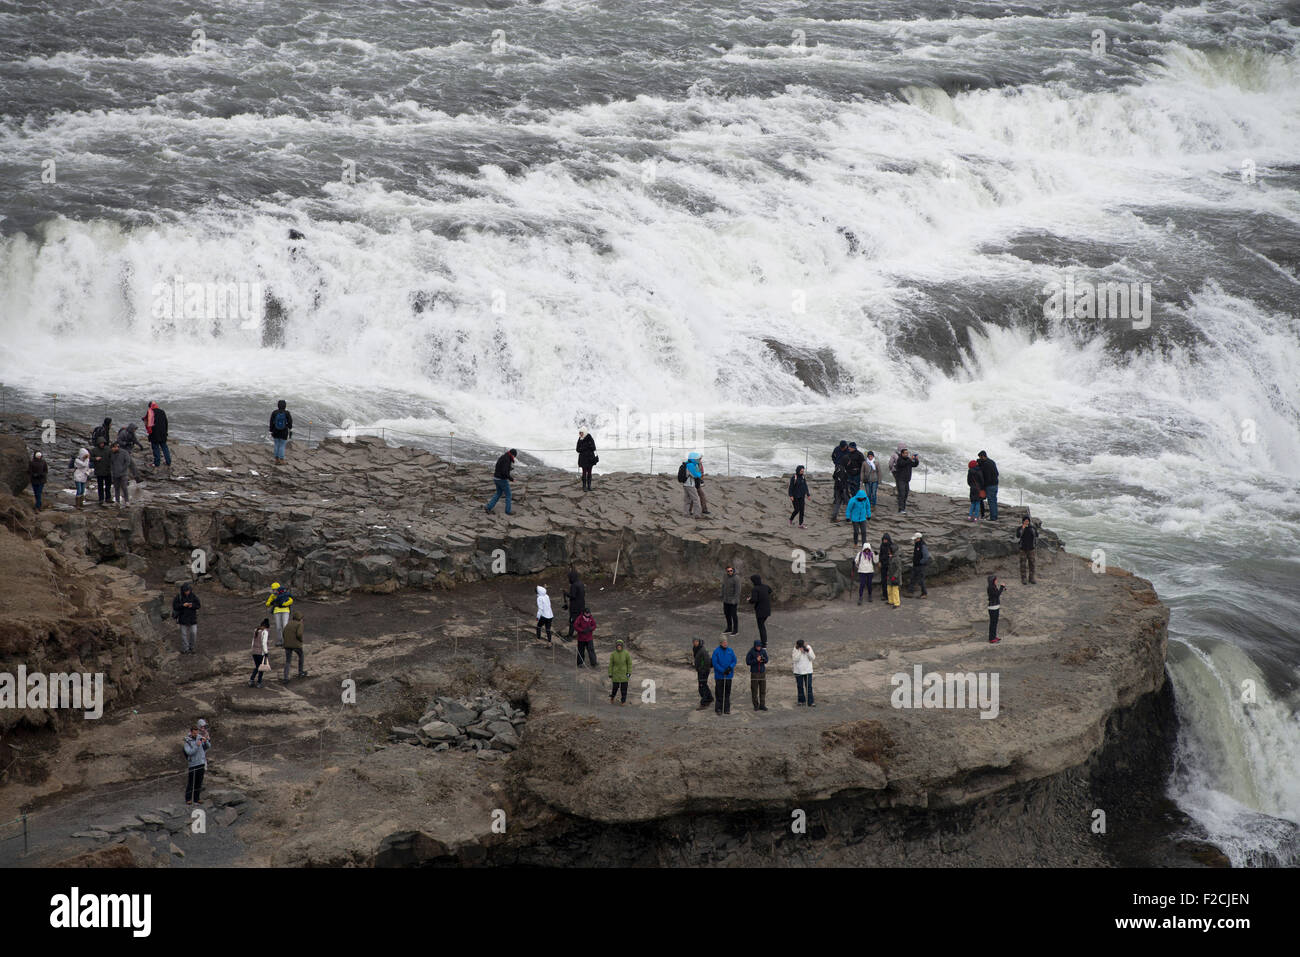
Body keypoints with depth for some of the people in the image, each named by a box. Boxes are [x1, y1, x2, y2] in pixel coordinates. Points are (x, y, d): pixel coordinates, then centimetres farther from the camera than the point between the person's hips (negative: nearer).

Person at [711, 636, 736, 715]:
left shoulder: (730, 650, 4)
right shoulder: (716, 651, -8)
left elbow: (734, 661, 6)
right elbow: (715, 663, -11)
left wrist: (730, 667, -13)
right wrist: (723, 671, -18)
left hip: (728, 675, 3)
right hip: (719, 675, -3)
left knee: (727, 693, 8)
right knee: (719, 693, -1)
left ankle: (727, 709, 15)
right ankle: (718, 709, 5)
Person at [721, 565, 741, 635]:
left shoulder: (736, 578, -20)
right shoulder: (725, 577, 3)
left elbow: (737, 589, -21)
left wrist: (734, 599, -24)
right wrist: (723, 597, 15)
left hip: (733, 599, -7)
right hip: (726, 599, 8)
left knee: (733, 614, 0)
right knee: (727, 613, 14)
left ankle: (736, 630, 12)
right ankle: (729, 629, 27)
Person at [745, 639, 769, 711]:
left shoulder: (763, 651, 2)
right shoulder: (751, 652, -8)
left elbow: (766, 660, 10)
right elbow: (748, 662, -8)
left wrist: (763, 660, -13)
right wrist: (756, 660, -19)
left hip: (762, 672, 3)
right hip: (754, 673, -3)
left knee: (763, 690, 2)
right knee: (754, 690, 1)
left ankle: (762, 705, 8)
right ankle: (756, 705, 10)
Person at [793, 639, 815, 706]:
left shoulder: (808, 647, -5)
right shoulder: (796, 649, -8)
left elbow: (813, 658, -6)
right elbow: (795, 659, -16)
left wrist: (808, 651, -21)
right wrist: (800, 651, -24)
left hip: (808, 671, 0)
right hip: (798, 671, 0)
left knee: (809, 686, -3)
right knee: (800, 686, 9)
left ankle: (810, 702, -2)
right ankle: (801, 701, 23)